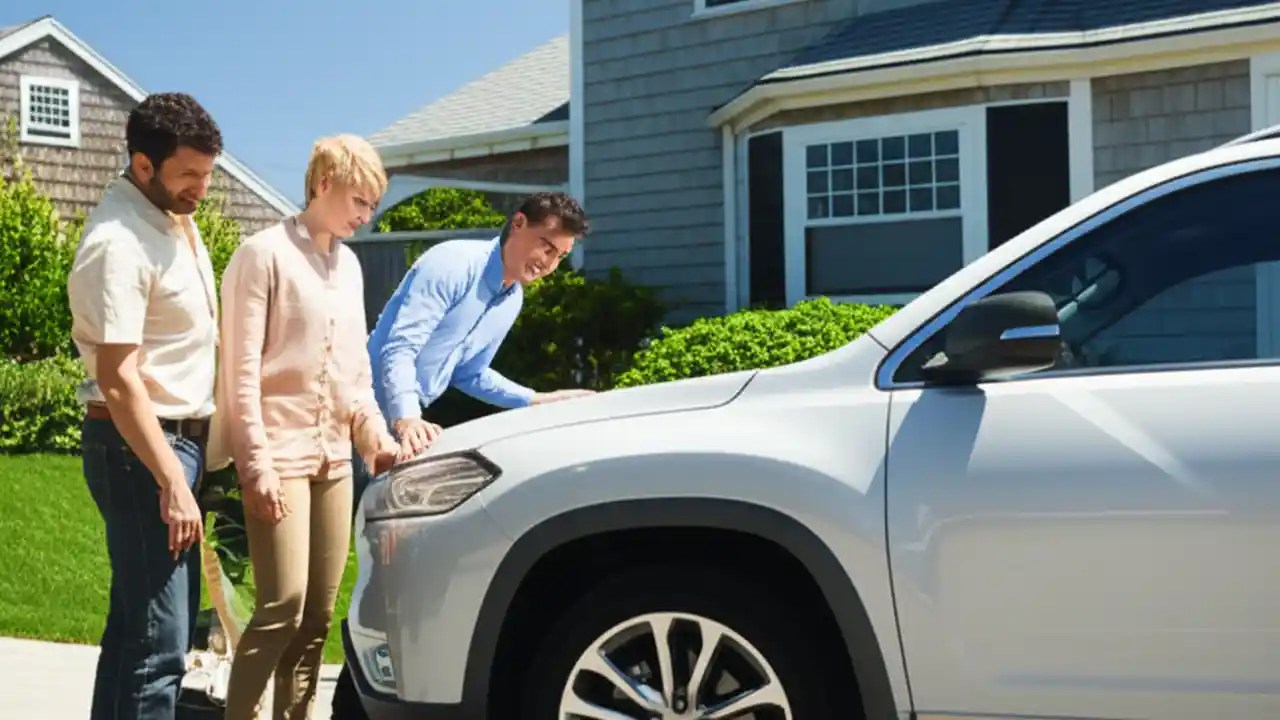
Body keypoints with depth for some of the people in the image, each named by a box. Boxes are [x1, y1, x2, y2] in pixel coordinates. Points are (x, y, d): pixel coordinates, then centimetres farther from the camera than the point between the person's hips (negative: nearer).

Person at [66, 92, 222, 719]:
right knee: (159, 642, -8)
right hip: (139, 446, -9)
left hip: (182, 437, 9)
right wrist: (172, 483, -24)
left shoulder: (175, 218, 10)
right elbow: (118, 380, -23)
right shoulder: (119, 243, -19)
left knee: (135, 626, 14)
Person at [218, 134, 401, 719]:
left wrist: (374, 434, 9)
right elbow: (242, 370, -10)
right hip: (280, 457, -7)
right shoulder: (265, 253, -6)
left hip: (334, 458, 7)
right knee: (282, 606, -12)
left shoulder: (348, 264, 16)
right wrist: (256, 462, -16)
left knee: (318, 614, 7)